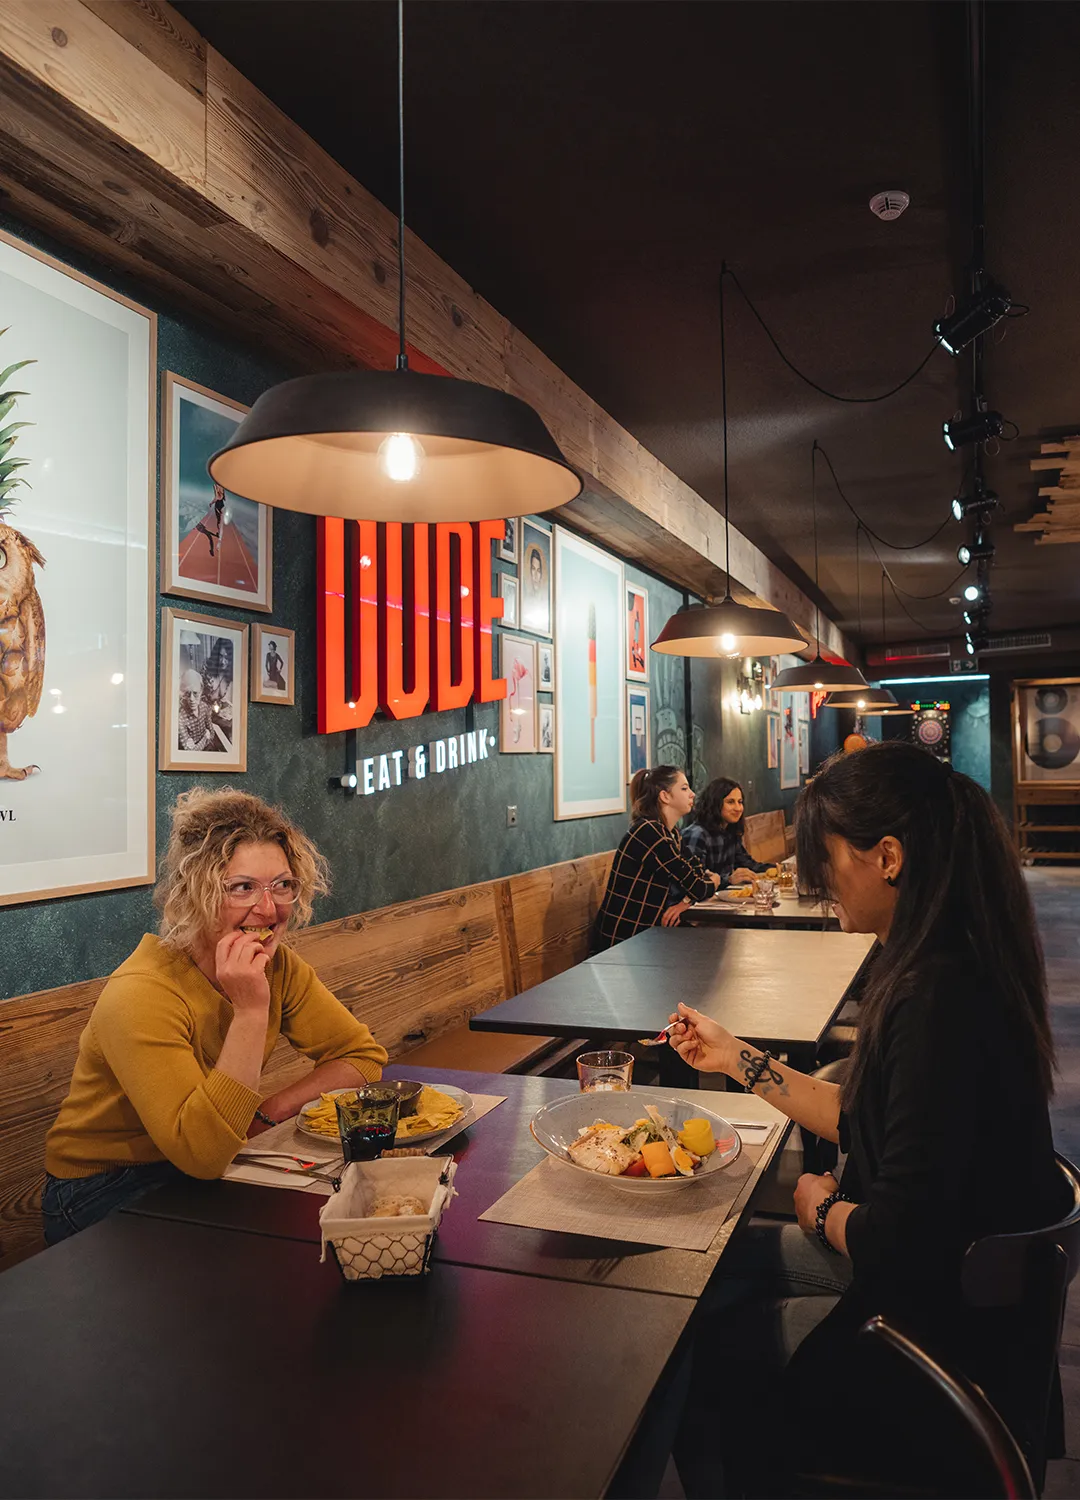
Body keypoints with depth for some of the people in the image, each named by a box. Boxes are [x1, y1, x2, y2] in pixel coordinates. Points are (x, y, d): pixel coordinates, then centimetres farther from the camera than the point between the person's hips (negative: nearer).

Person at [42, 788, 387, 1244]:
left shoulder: (278, 967, -7)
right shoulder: (142, 997, -28)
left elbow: (363, 1055, -3)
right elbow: (201, 1153, -33)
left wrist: (269, 1111, -17)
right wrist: (250, 1012, -39)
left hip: (207, 1172, 6)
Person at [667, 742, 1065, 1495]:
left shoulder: (939, 1001, -33)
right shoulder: (940, 969, -2)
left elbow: (896, 1241, -30)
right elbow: (867, 1121, 8)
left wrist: (821, 1208, -9)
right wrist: (737, 1058, 11)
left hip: (944, 1327, -9)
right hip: (938, 1272, 9)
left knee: (688, 1351, 4)